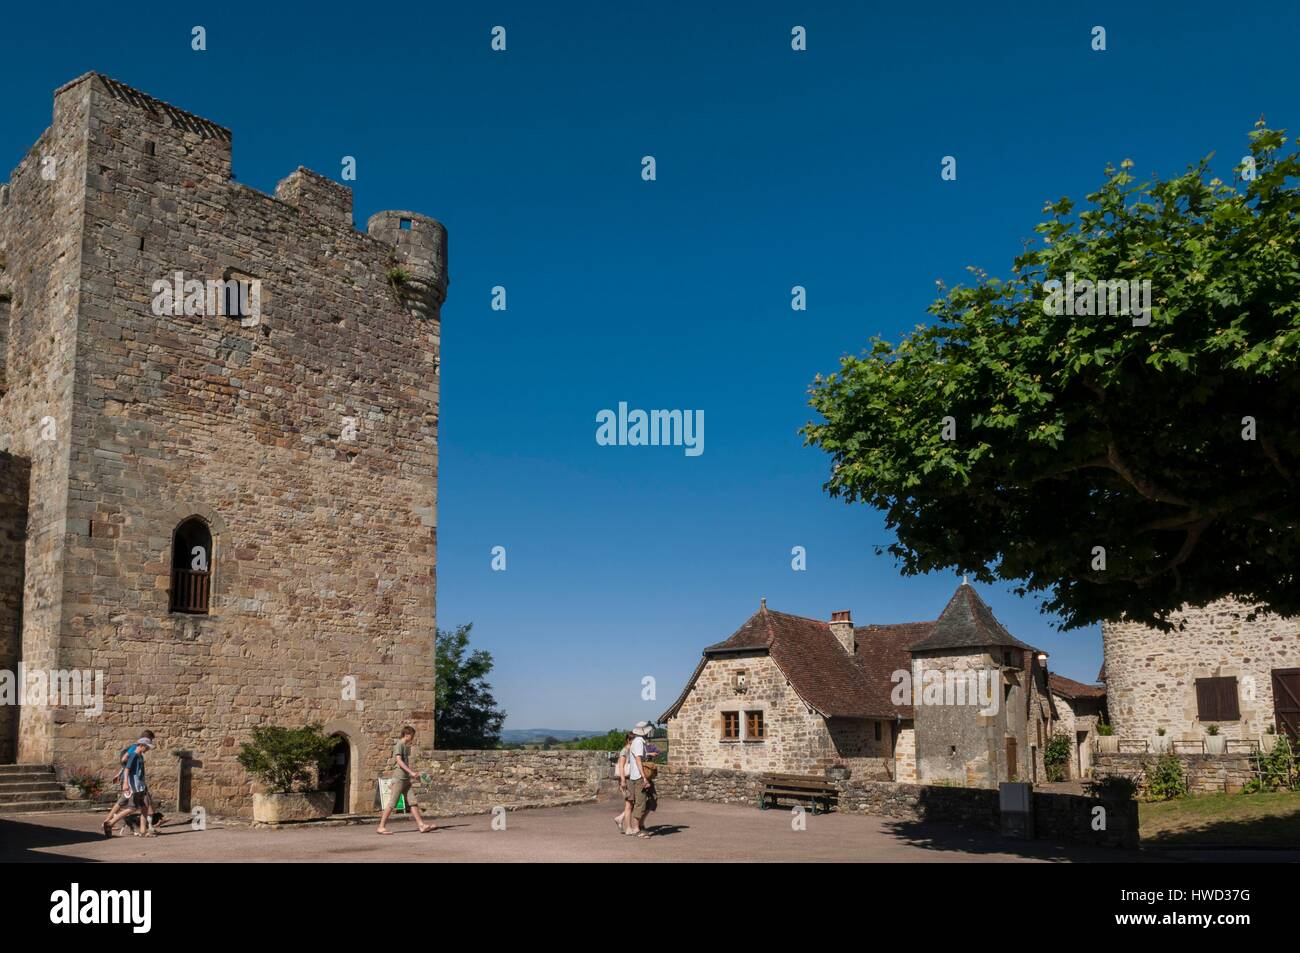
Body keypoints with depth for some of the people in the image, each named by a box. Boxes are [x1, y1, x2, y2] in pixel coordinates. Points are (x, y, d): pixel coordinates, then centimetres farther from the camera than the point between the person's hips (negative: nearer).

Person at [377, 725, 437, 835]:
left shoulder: (406, 746, 19)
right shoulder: (399, 745, -8)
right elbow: (399, 761, -20)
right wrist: (411, 772, -25)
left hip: (406, 779, 9)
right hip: (399, 778, -9)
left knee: (413, 802, 2)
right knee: (392, 803, -6)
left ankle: (422, 826, -3)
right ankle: (381, 827, 1)